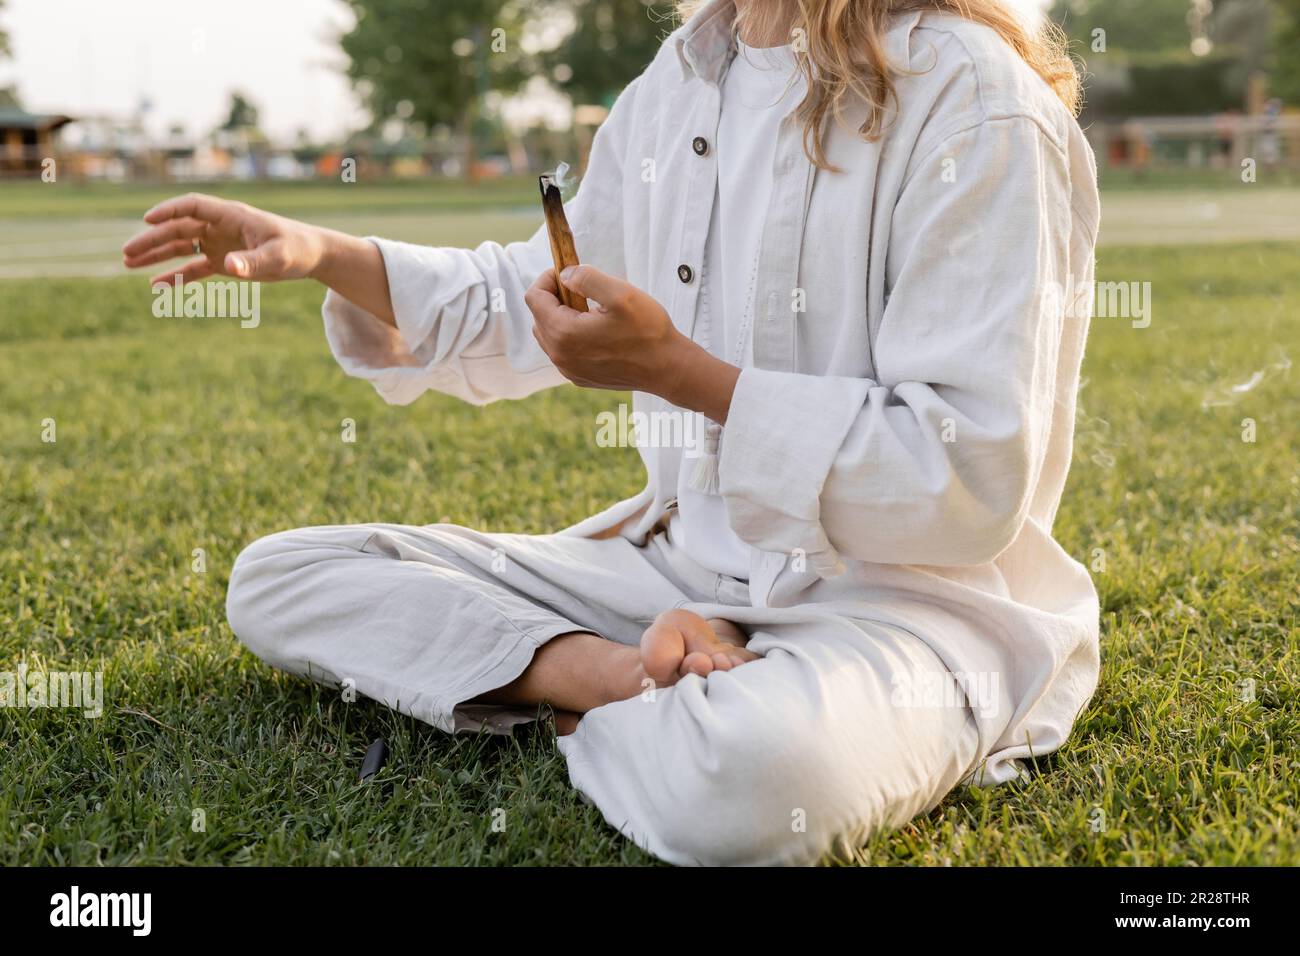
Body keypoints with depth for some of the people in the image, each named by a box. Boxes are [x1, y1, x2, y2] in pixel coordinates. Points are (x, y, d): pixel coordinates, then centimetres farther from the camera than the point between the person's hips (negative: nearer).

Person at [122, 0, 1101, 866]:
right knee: (280, 578, 3)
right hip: (678, 557, 8)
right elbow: (530, 306, 21)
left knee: (756, 772, -43)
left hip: (902, 591, -8)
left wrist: (672, 368, -23)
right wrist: (322, 253, 5)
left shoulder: (973, 104, -16)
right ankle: (646, 683, -13)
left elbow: (973, 485, -21)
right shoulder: (681, 78, 9)